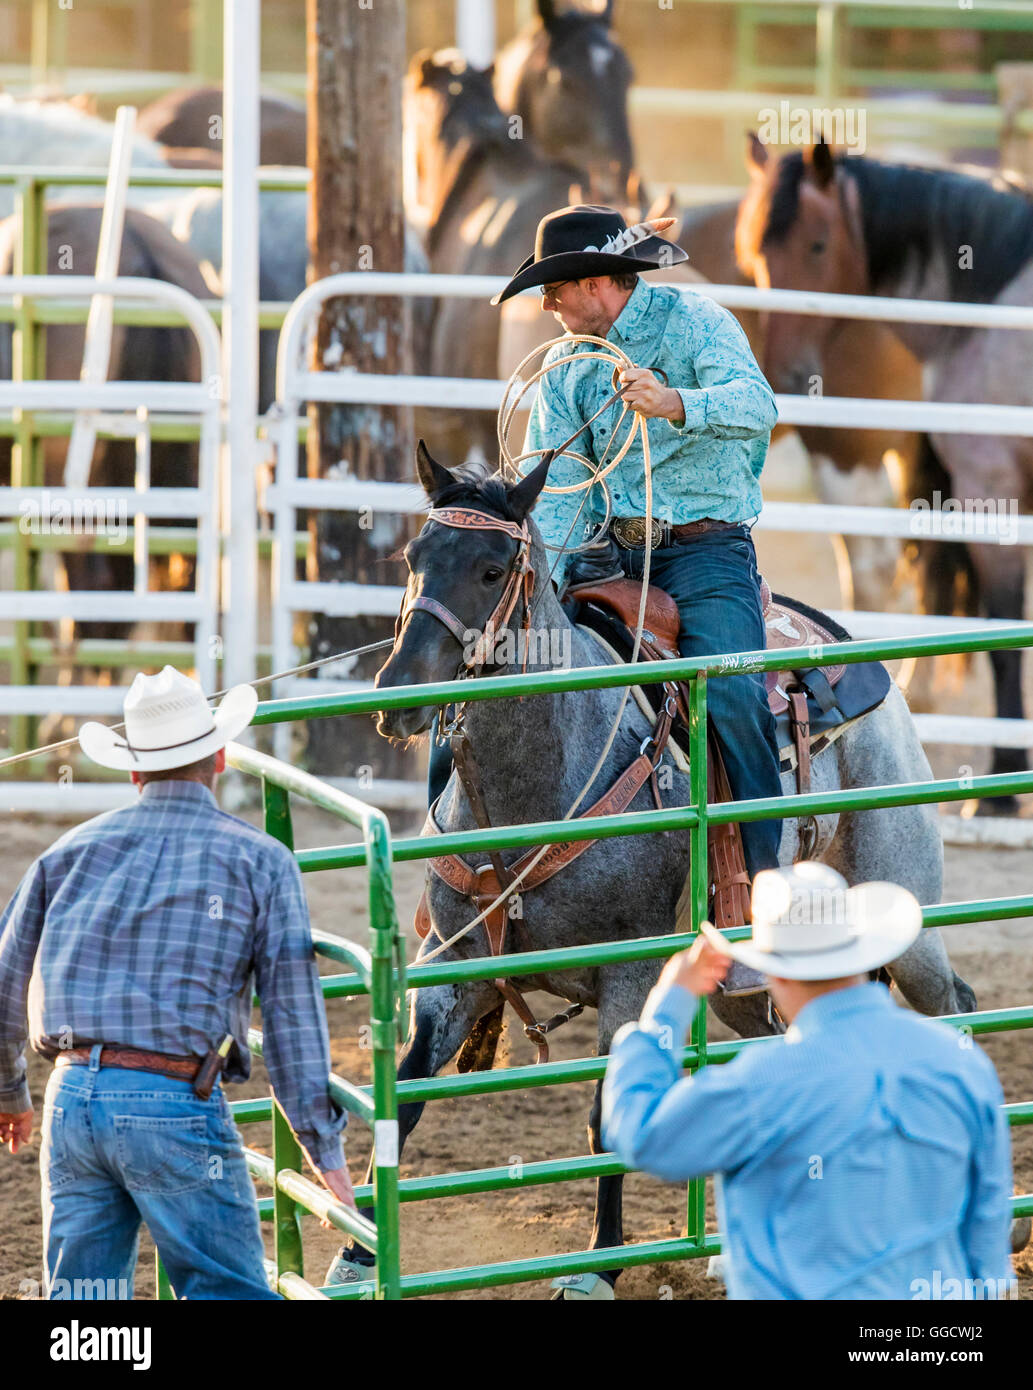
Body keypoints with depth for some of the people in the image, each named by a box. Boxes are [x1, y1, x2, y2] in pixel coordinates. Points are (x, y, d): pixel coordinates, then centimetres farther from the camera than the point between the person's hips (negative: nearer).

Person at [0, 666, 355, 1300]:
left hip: (72, 1099, 4)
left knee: (82, 1296, 12)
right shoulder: (260, 860, 3)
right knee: (227, 1291, 0)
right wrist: (324, 1145, 4)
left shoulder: (74, 849, 14)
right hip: (177, 1106, -4)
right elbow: (293, 1011, -1)